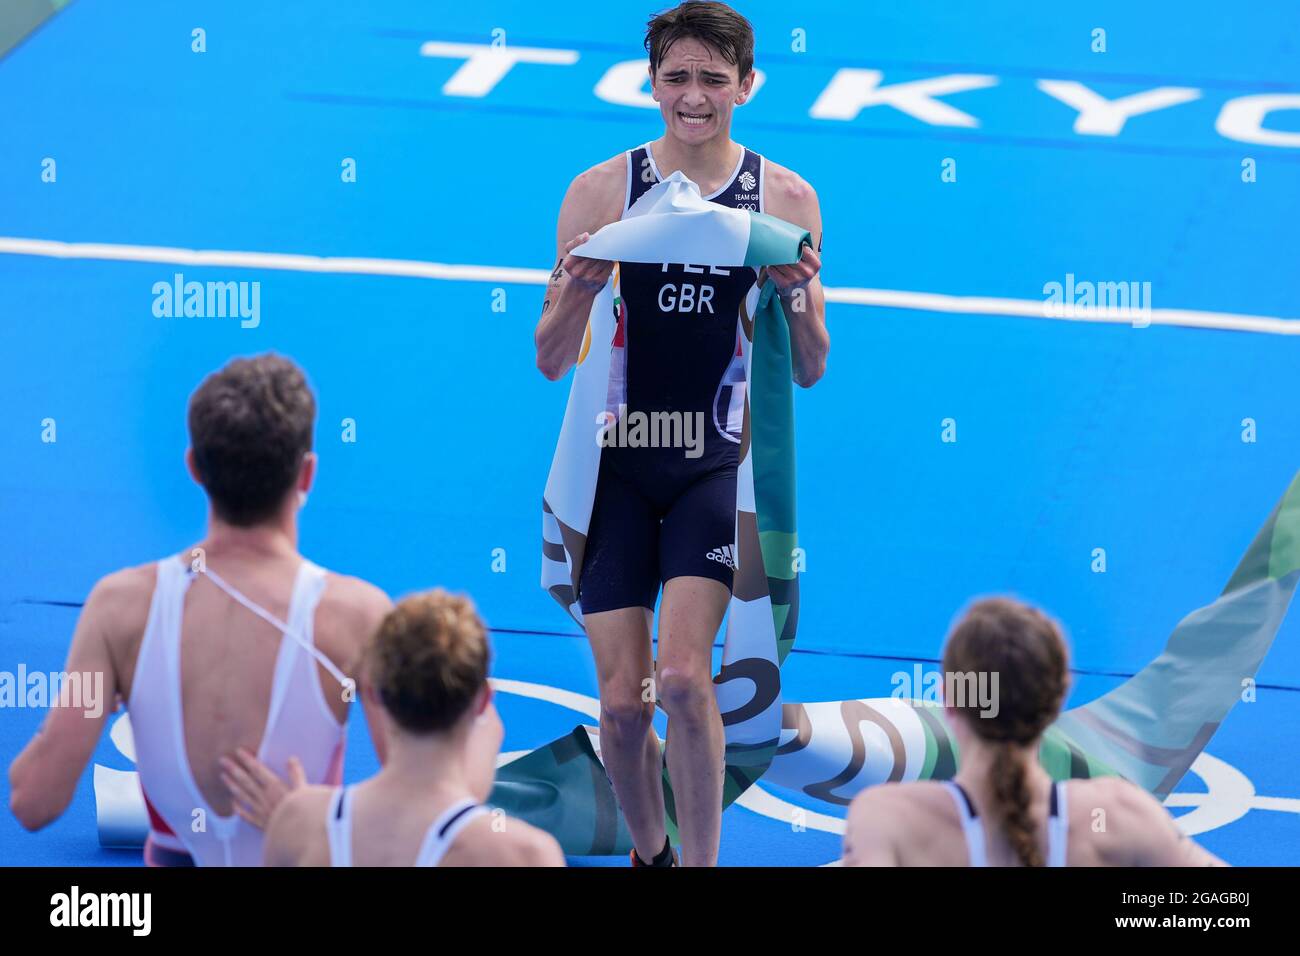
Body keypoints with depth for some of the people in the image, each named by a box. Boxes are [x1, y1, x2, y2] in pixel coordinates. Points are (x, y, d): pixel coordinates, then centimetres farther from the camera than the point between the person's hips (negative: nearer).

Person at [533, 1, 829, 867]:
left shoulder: (785, 199, 1)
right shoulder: (602, 191, -1)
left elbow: (809, 371, 4)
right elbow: (551, 361, 0)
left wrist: (799, 296, -16)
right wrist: (581, 286, -20)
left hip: (715, 461, -1)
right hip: (616, 462, 1)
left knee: (683, 677, -17)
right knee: (623, 701, 1)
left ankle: (702, 863, -4)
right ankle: (650, 852, 26)